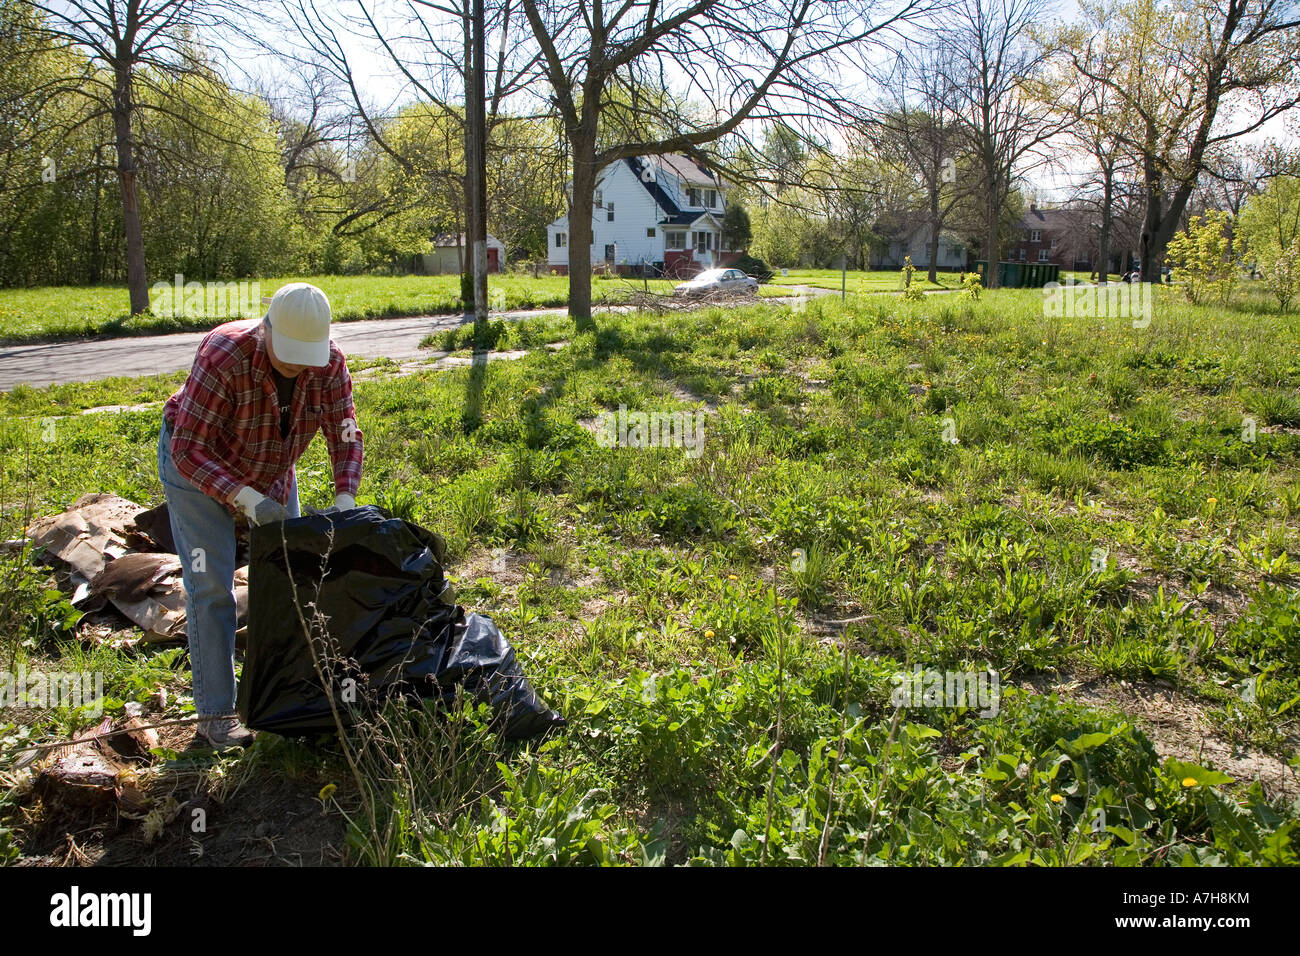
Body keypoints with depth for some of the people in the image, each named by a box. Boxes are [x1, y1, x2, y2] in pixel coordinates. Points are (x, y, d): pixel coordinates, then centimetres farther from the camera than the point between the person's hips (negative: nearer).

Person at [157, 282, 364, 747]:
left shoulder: (330, 365, -24)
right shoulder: (223, 358, -37)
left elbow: (345, 435, -19)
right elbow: (189, 449, -35)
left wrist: (345, 499, -35)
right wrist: (244, 497, -46)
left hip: (271, 468, 5)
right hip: (196, 463, -5)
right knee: (211, 587, -8)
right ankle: (215, 713, 0)